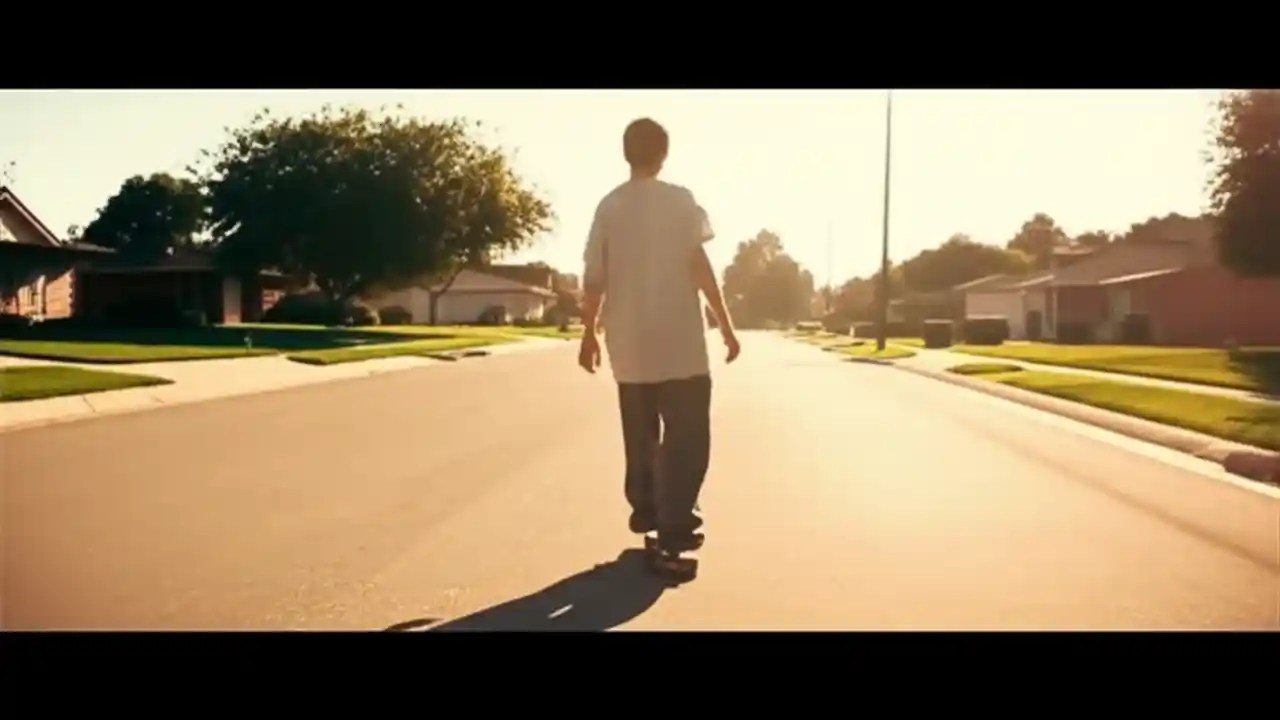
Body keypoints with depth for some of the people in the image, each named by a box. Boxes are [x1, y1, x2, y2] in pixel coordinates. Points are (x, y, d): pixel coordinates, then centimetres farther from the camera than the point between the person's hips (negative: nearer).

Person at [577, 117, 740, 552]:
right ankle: (675, 524, -7)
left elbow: (594, 278, 5)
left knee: (641, 434, 18)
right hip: (678, 341, -4)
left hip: (629, 342, 5)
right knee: (687, 435, 0)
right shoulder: (679, 200, -4)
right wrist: (725, 325, -6)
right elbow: (698, 265, -9)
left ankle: (645, 508, 28)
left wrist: (589, 333, 14)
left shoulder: (609, 206, 6)